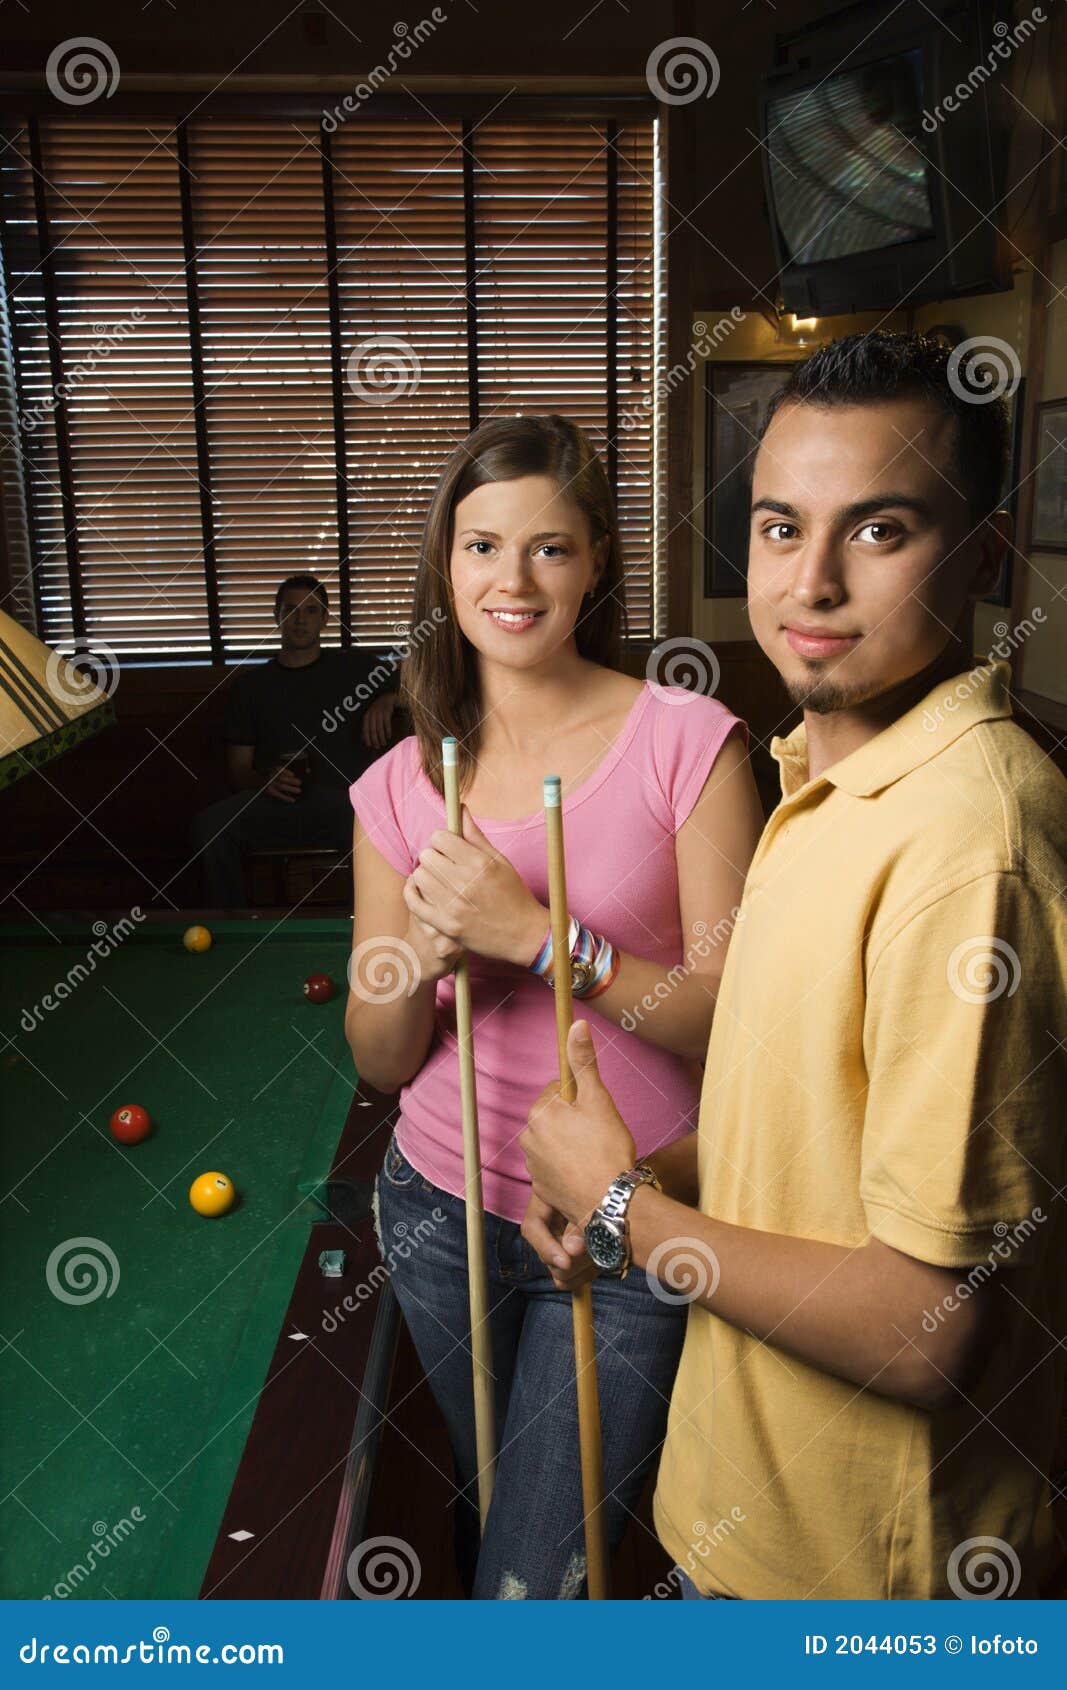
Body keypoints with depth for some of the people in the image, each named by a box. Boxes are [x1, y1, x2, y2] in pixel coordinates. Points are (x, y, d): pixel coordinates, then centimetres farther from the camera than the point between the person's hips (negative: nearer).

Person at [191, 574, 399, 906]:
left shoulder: (355, 665, 22)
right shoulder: (249, 685, 24)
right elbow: (237, 769, 19)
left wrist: (387, 700, 2)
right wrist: (266, 780, -5)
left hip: (343, 797, -2)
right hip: (274, 801, 2)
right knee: (208, 826, -31)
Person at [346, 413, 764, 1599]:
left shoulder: (686, 741, -13)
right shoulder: (399, 786, -2)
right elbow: (380, 1062, 2)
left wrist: (540, 936, -26)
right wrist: (419, 961, -19)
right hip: (440, 1209, 4)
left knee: (533, 1583, 1)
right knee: (481, 1519, 25)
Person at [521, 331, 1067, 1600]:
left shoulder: (963, 838, -31)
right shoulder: (833, 774, 0)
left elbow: (929, 1331, -28)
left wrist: (627, 1208, -18)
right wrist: (667, 1170, -2)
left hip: (869, 1555, -8)